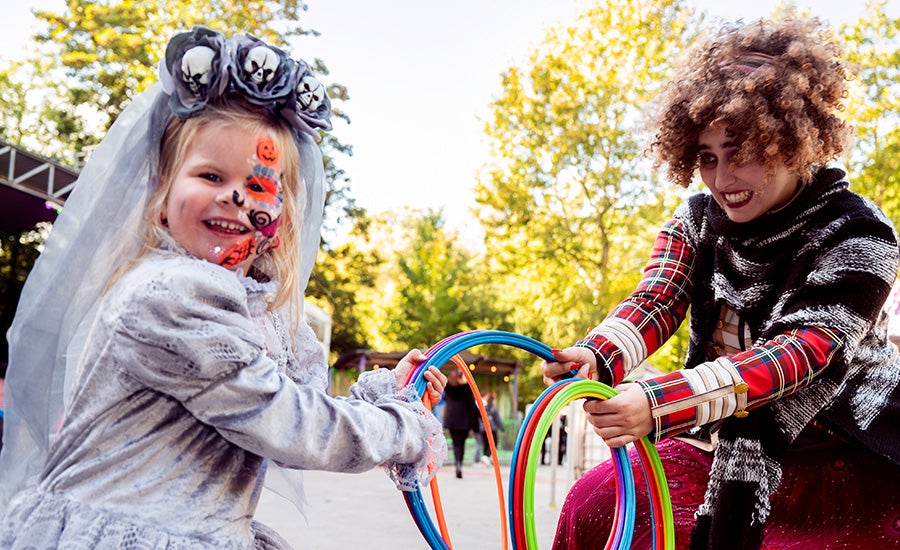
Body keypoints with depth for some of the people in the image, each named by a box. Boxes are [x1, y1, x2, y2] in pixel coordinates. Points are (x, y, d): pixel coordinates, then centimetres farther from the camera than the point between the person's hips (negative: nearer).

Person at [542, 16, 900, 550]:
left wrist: (661, 402, -41)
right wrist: (597, 357, -37)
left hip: (846, 457, -4)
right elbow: (655, 301, -12)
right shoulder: (696, 222, 1)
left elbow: (802, 351, -27)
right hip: (728, 440, 4)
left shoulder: (857, 236, -15)